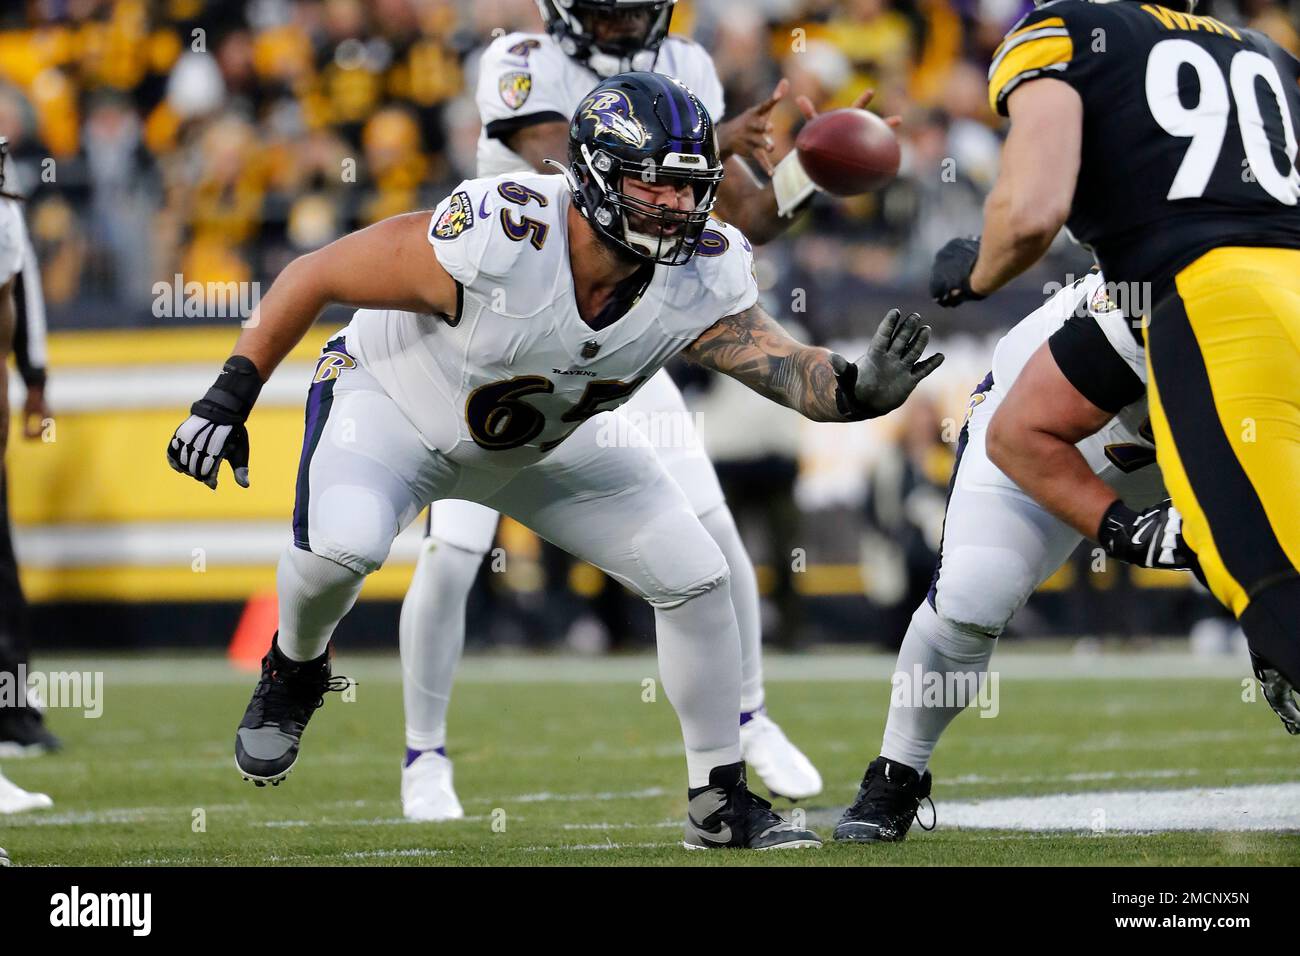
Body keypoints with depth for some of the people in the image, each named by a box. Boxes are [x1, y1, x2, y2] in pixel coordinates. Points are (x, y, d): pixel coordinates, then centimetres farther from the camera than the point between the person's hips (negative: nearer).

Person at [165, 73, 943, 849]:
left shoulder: (699, 282, -25)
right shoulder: (494, 241, -38)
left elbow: (785, 366, -32)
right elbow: (317, 274, -27)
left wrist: (857, 391, -56)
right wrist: (231, 397, -24)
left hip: (543, 441, 5)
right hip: (394, 403, -5)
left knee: (696, 576, -4)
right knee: (343, 543, -33)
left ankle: (721, 801, 14)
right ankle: (295, 671, 2)